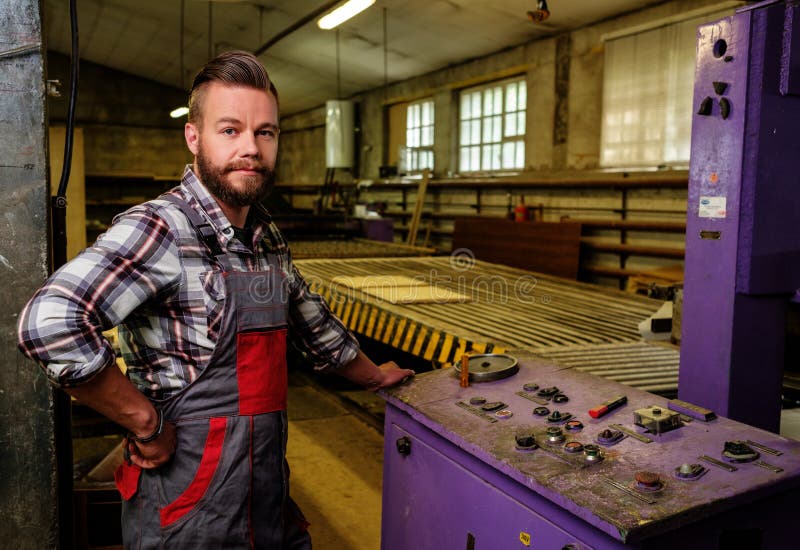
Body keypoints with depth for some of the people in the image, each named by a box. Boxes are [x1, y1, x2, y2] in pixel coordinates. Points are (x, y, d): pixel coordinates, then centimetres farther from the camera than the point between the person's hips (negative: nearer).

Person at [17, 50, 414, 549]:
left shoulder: (267, 236, 7)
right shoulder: (160, 228, -19)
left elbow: (310, 319, 20)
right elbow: (50, 323, -32)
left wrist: (373, 375, 28)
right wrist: (147, 424, -23)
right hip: (190, 509, -7)